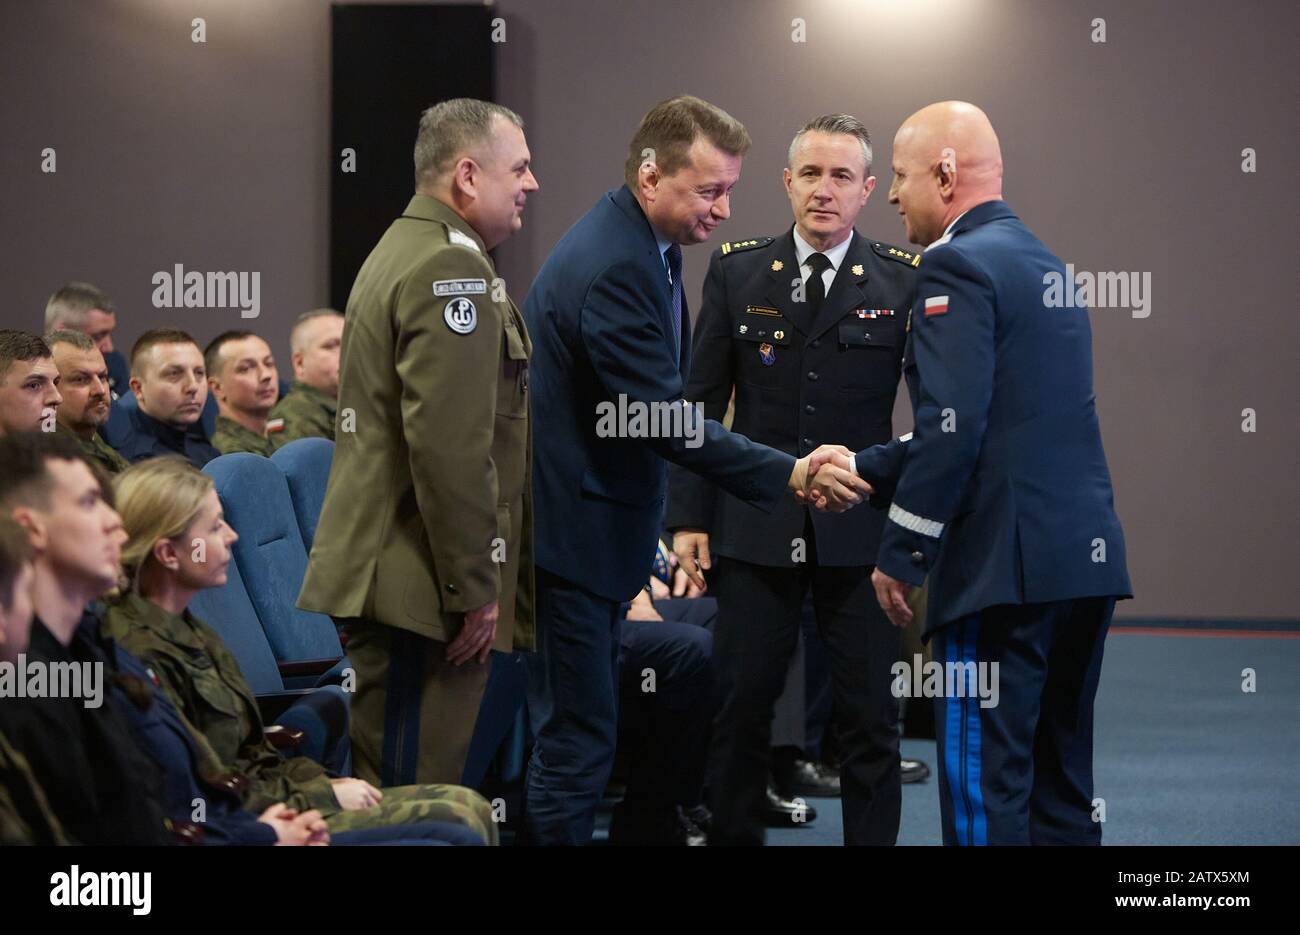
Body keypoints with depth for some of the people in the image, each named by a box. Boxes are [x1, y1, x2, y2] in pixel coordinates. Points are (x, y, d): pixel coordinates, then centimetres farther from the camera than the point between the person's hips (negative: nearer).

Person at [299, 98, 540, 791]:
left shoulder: (398, 252, 21)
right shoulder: (452, 267, -14)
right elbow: (450, 446, -22)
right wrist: (475, 588, -18)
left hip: (384, 572, 11)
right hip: (422, 583, -11)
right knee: (412, 784, -8)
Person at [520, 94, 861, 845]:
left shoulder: (642, 248, 11)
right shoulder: (614, 267, -22)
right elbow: (666, 421, -26)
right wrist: (788, 476, -27)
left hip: (594, 523, 11)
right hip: (571, 530, -11)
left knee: (582, 729, 16)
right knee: (579, 737, -7)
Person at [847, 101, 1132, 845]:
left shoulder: (958, 265, -9)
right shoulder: (1044, 262, 20)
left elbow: (952, 427, -18)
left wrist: (900, 555, -10)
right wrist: (859, 470, 24)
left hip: (1007, 563, -9)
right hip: (1087, 559, 9)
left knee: (987, 790, -5)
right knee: (1062, 784, 13)